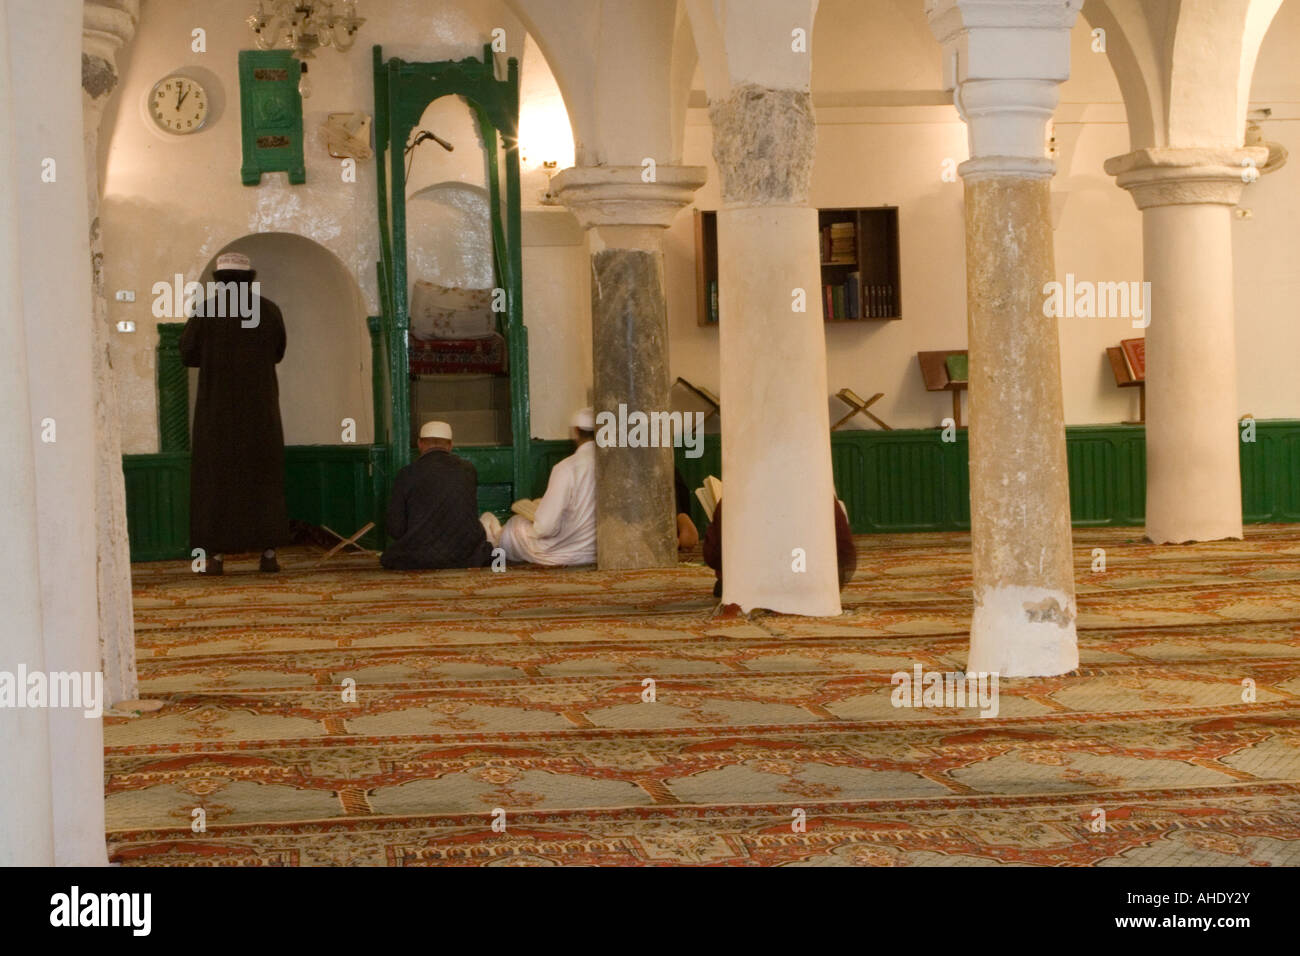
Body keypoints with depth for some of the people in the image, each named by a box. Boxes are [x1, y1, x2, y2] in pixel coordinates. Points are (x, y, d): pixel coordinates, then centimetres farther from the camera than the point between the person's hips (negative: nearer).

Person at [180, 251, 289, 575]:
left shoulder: (204, 312, -6)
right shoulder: (269, 311, 0)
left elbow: (188, 354, 4)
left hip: (217, 408, -2)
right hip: (260, 408, 2)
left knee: (216, 478, 5)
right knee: (263, 478, 8)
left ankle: (217, 555, 1)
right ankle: (268, 552, 4)